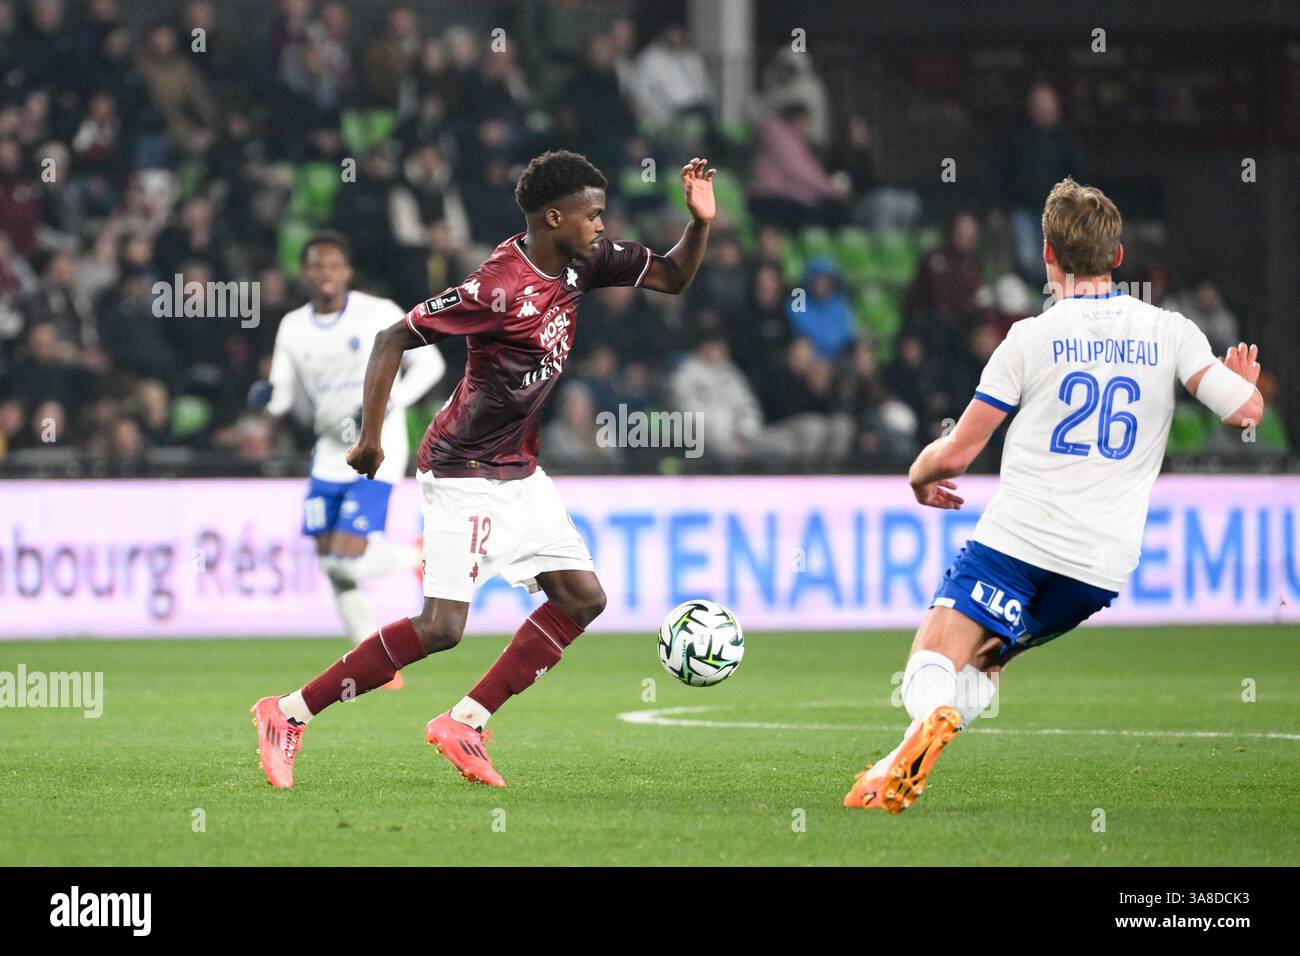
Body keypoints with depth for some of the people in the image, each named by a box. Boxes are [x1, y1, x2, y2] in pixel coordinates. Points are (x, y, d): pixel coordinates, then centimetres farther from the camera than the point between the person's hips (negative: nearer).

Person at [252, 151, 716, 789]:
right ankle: (289, 714, -5)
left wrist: (701, 223, -7)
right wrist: (370, 438, -20)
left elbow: (673, 277, 13)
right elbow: (393, 339, -18)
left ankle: (464, 724, 6)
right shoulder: (498, 287, -22)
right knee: (440, 628, -14)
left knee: (583, 597, 3)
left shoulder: (582, 264, 2)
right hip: (466, 474, -9)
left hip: (520, 472, 9)